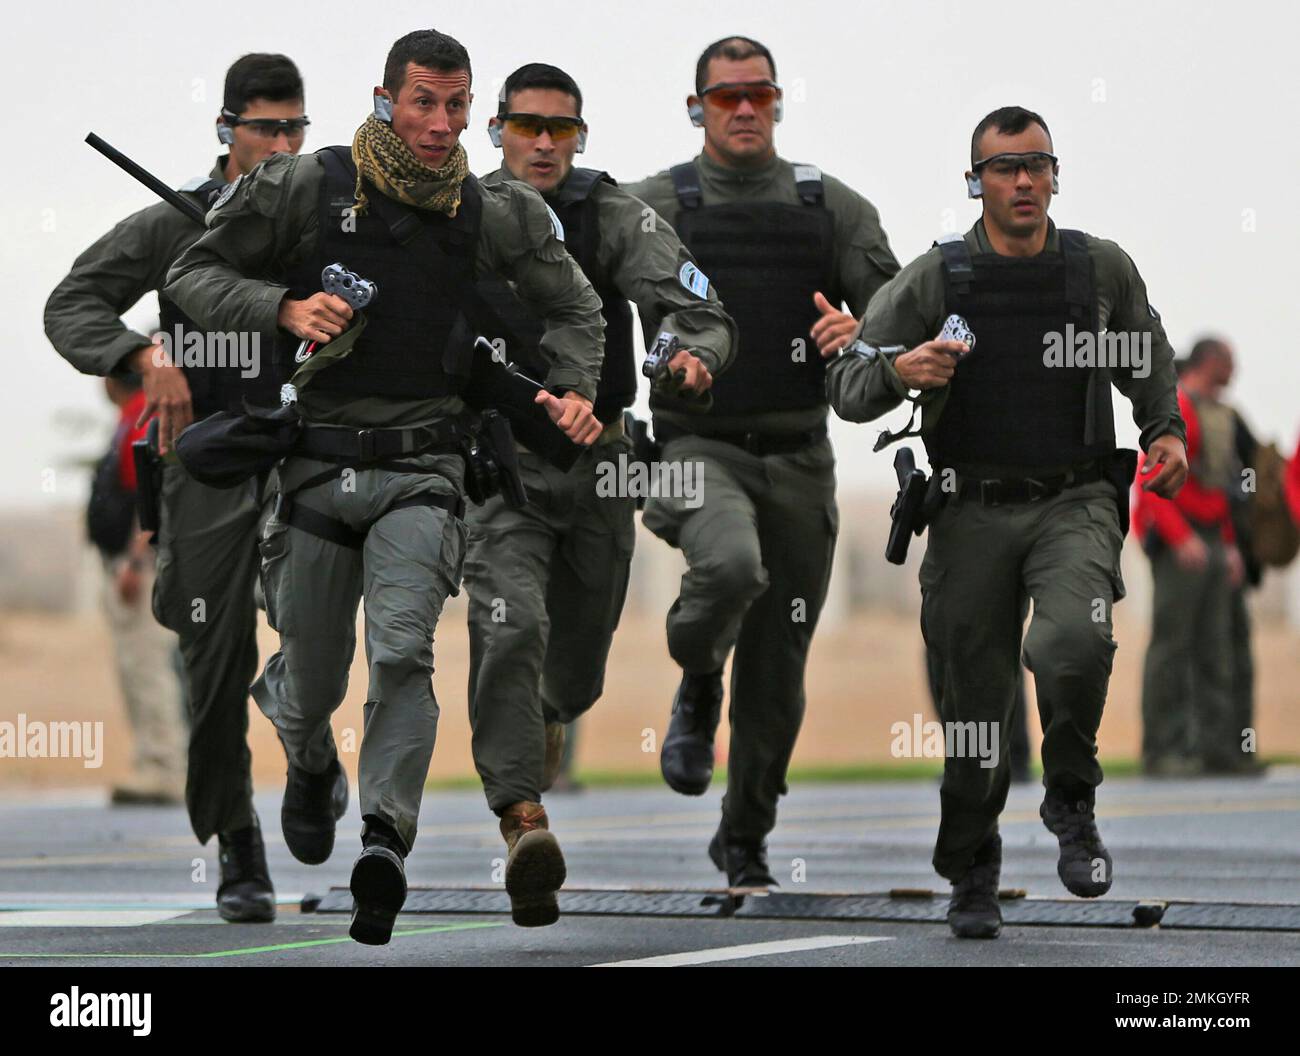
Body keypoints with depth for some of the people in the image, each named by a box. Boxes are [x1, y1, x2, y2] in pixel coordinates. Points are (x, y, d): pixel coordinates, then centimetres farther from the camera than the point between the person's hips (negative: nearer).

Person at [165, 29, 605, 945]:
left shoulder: (494, 214, 4)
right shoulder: (306, 188, -3)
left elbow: (575, 306, 19)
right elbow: (193, 275, 3)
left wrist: (574, 390, 2)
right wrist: (282, 307, -14)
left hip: (421, 470, 0)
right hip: (316, 467, 0)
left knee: (403, 652, -22)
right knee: (311, 687, 9)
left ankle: (387, 840, -21)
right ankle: (311, 766, 44)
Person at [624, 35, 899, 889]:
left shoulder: (833, 207, 9)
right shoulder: (654, 207, 3)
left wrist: (861, 329, -16)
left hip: (798, 457, 3)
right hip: (696, 444, -3)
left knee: (777, 673, 6)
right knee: (730, 566, -34)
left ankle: (746, 842, 24)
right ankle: (697, 689, -1)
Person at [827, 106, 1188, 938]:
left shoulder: (1105, 269, 5)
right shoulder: (934, 279, 1)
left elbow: (1149, 367, 23)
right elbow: (847, 387, 1)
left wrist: (1167, 433, 6)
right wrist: (900, 371, -20)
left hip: (1076, 503, 0)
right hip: (974, 515, 1)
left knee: (1073, 644, -28)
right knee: (975, 700, 3)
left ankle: (1073, 804, -3)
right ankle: (972, 878, 21)